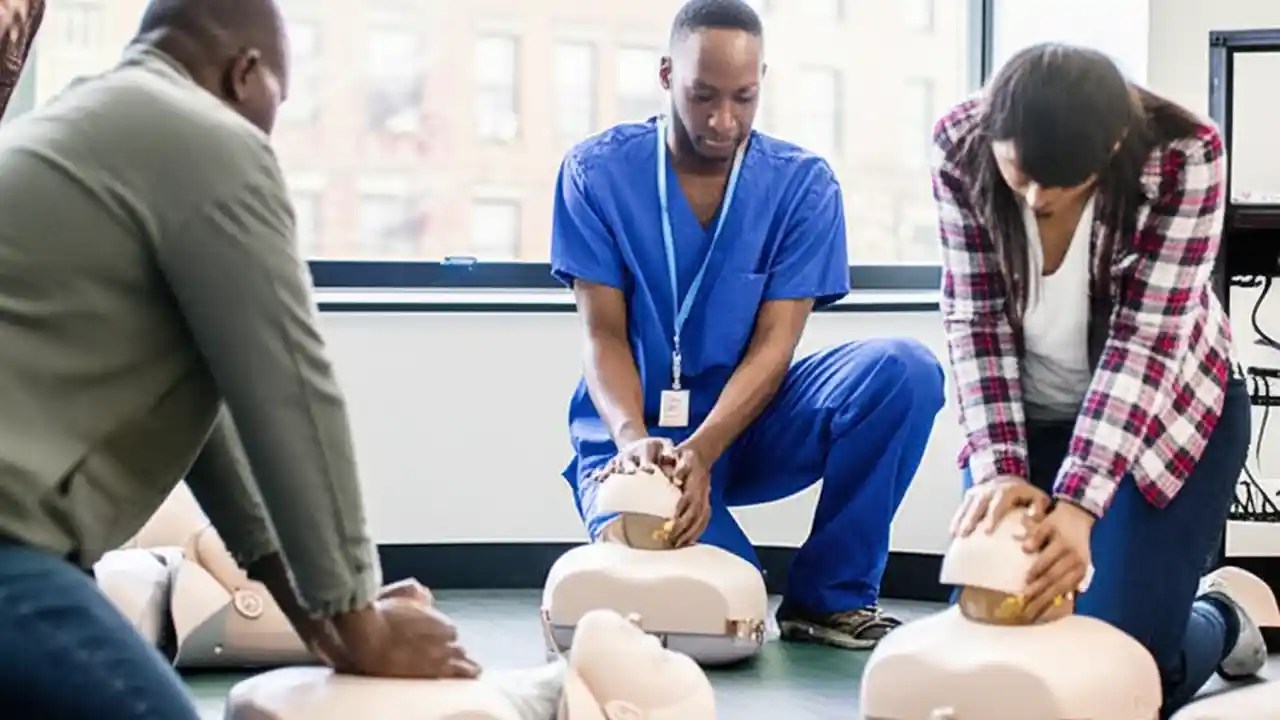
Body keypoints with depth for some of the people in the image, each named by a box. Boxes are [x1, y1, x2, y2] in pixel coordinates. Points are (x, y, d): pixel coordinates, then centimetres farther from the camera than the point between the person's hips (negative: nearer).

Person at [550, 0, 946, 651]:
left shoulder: (802, 184, -4)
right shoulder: (597, 172, -6)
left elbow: (774, 345, -11)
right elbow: (604, 337, -9)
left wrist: (701, 453, -28)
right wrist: (632, 439, -29)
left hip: (748, 426, 2)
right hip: (636, 435, -2)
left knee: (905, 371, -26)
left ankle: (831, 596, -10)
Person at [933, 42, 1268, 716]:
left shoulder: (1184, 155, -28)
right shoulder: (961, 145, -21)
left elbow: (1143, 339, -28)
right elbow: (975, 319, -16)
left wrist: (1078, 504, -37)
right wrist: (999, 469, -28)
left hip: (1166, 414, -3)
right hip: (1027, 416, 3)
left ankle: (1218, 623, 24)